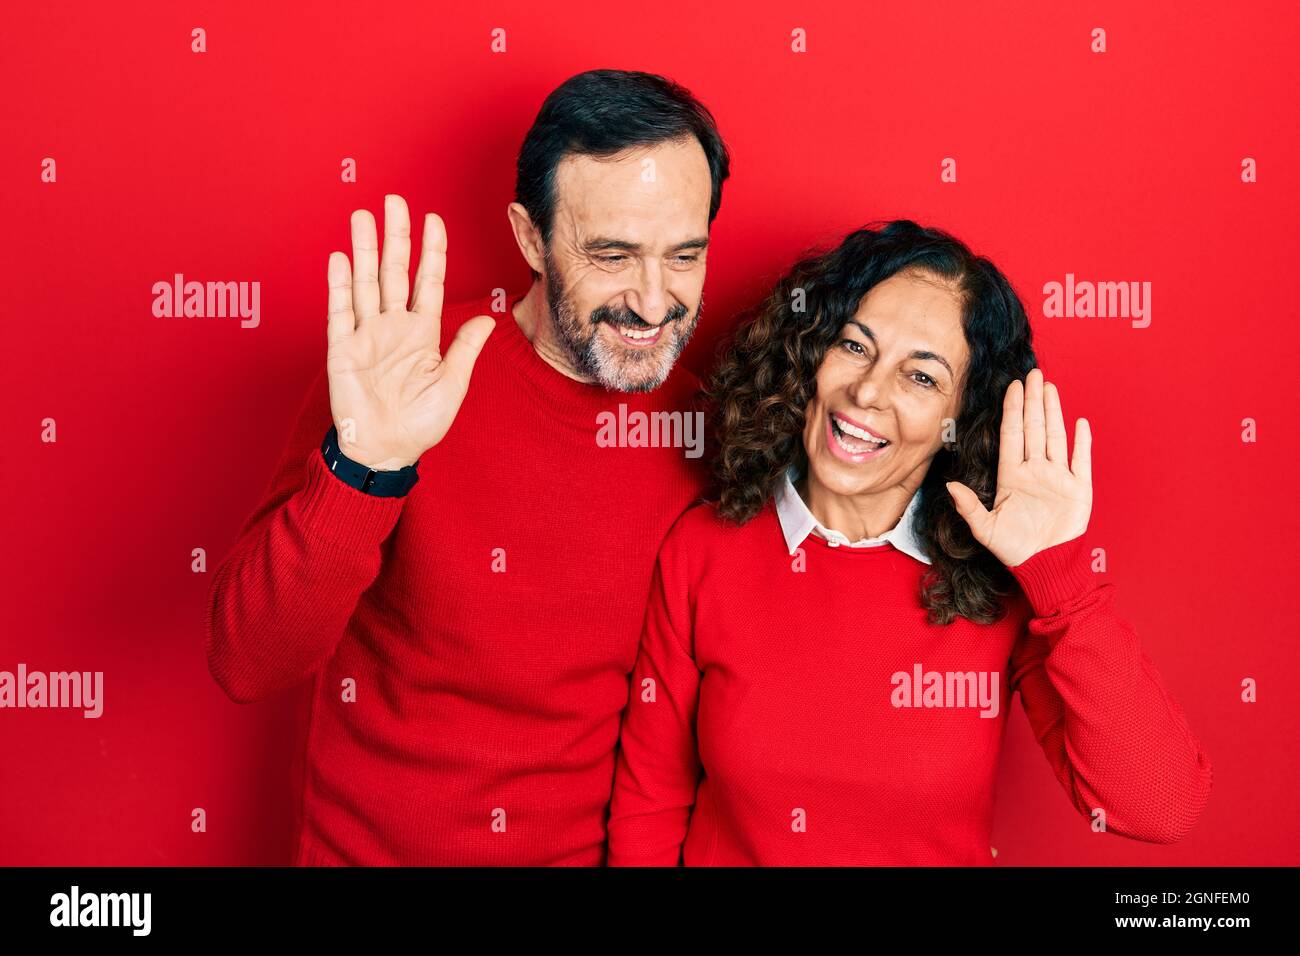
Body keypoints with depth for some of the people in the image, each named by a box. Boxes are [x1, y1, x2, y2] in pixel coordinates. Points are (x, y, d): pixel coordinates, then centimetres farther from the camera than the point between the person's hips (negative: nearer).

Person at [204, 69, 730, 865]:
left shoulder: (710, 435, -10)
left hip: (594, 847, 2)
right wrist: (363, 468, -35)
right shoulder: (397, 376, -17)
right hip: (366, 842, -1)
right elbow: (247, 666, -22)